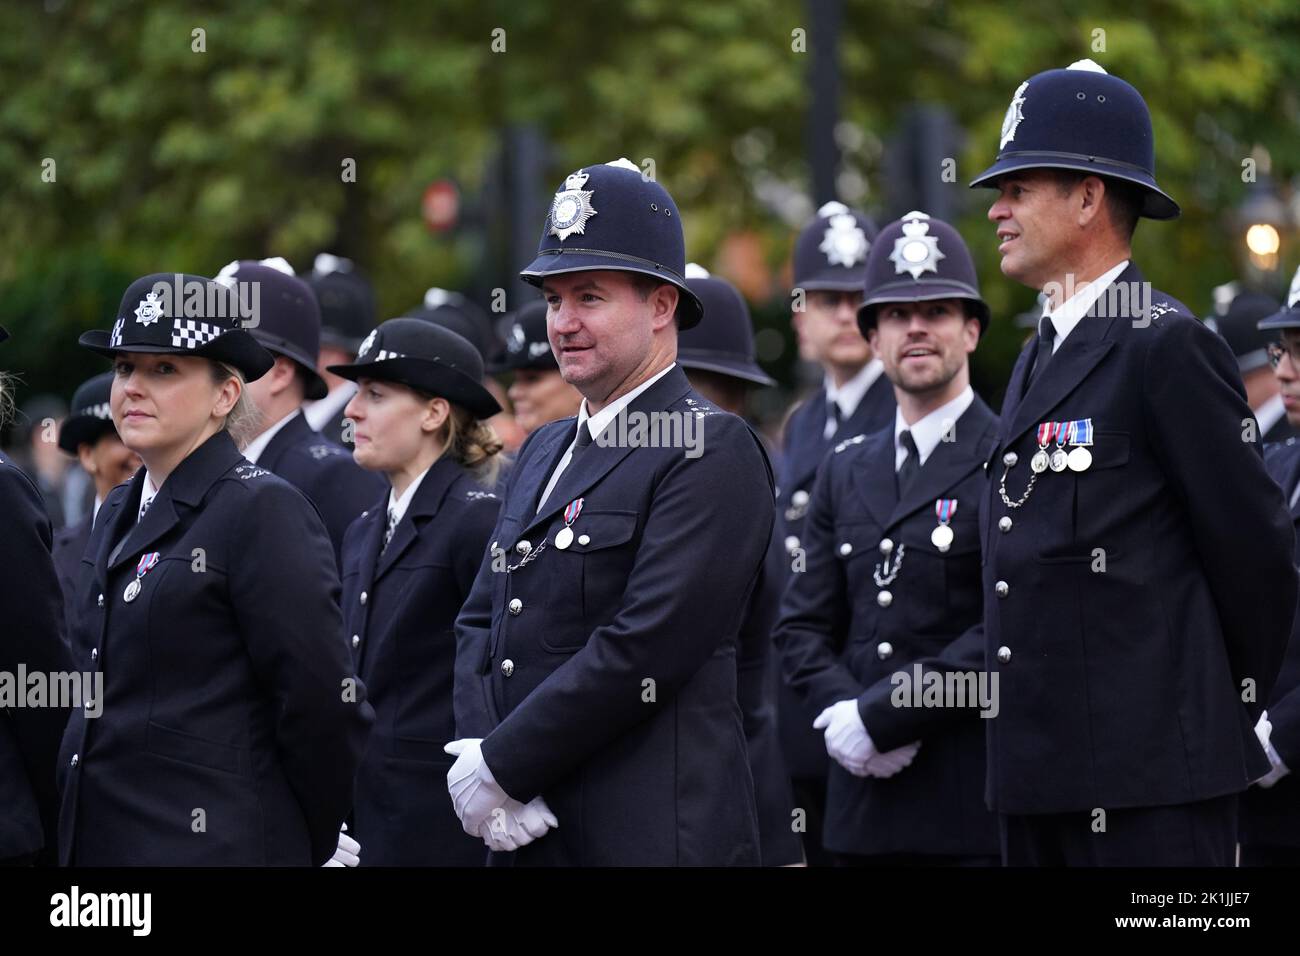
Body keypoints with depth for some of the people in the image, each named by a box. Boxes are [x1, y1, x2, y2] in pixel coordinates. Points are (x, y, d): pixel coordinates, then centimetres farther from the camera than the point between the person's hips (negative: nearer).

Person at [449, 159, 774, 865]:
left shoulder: (713, 451, -10)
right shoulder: (543, 451, 17)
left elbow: (642, 648, -18)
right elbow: (479, 622, 13)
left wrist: (502, 769, -14)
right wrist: (474, 755, -5)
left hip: (649, 833, -7)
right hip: (524, 832, 7)